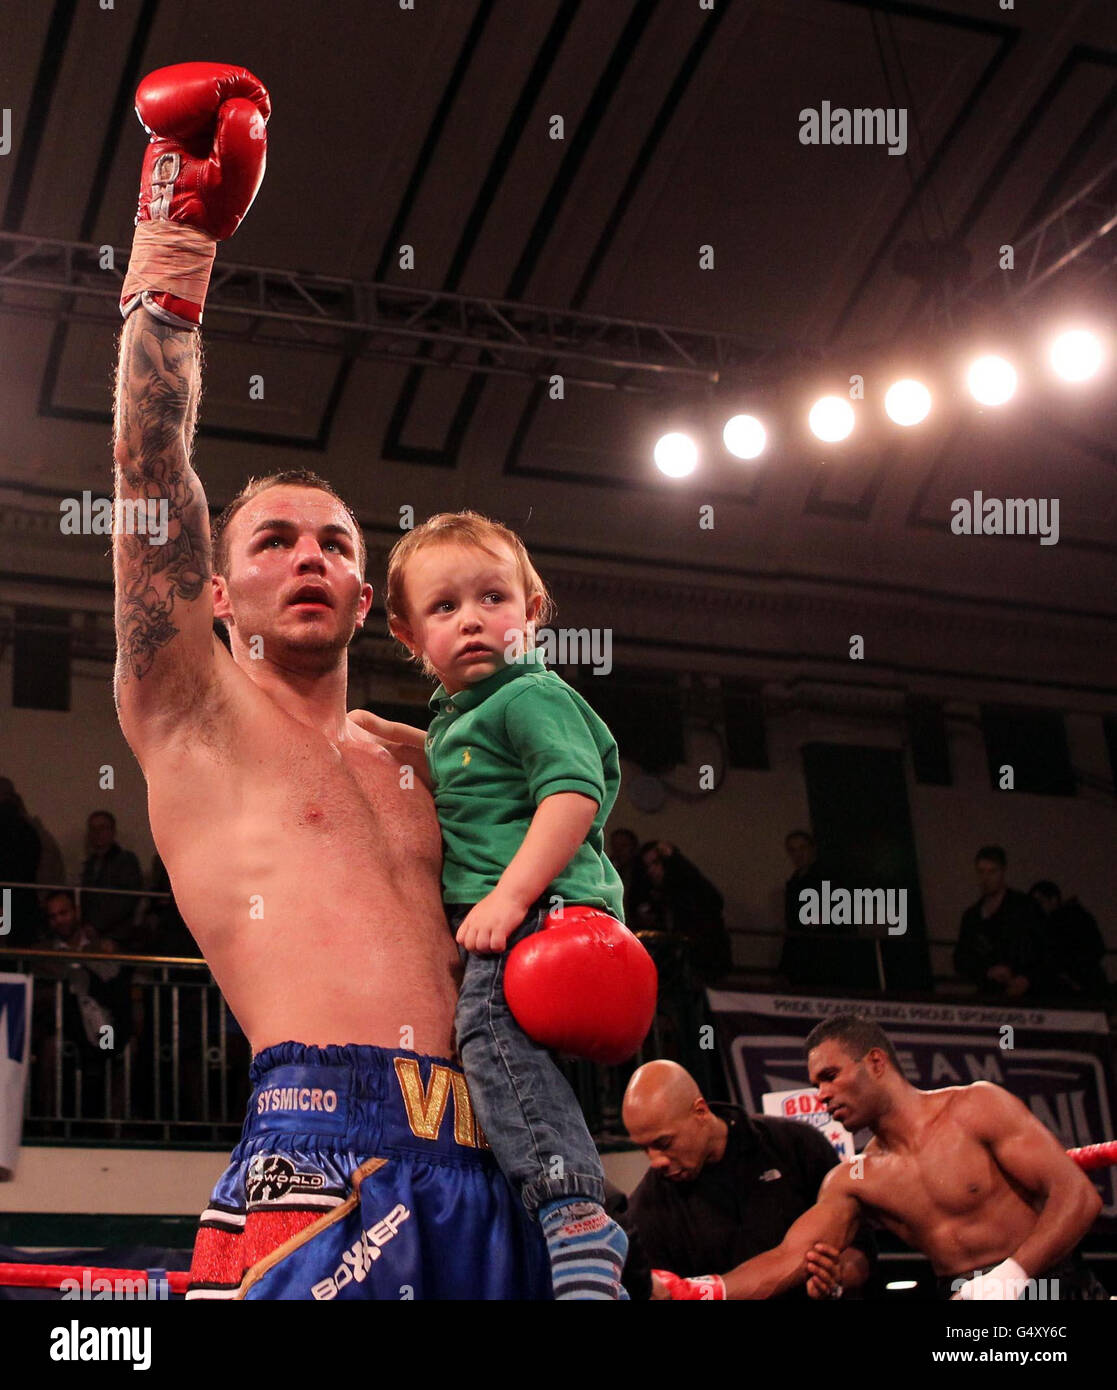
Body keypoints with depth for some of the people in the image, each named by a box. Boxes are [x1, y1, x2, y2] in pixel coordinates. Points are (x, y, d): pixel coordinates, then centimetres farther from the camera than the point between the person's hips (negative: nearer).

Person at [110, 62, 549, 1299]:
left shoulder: (414, 759, 25)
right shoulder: (194, 713, 11)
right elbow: (150, 469, 2)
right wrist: (169, 249, 1)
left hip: (486, 1168, 6)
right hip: (321, 1148, -5)